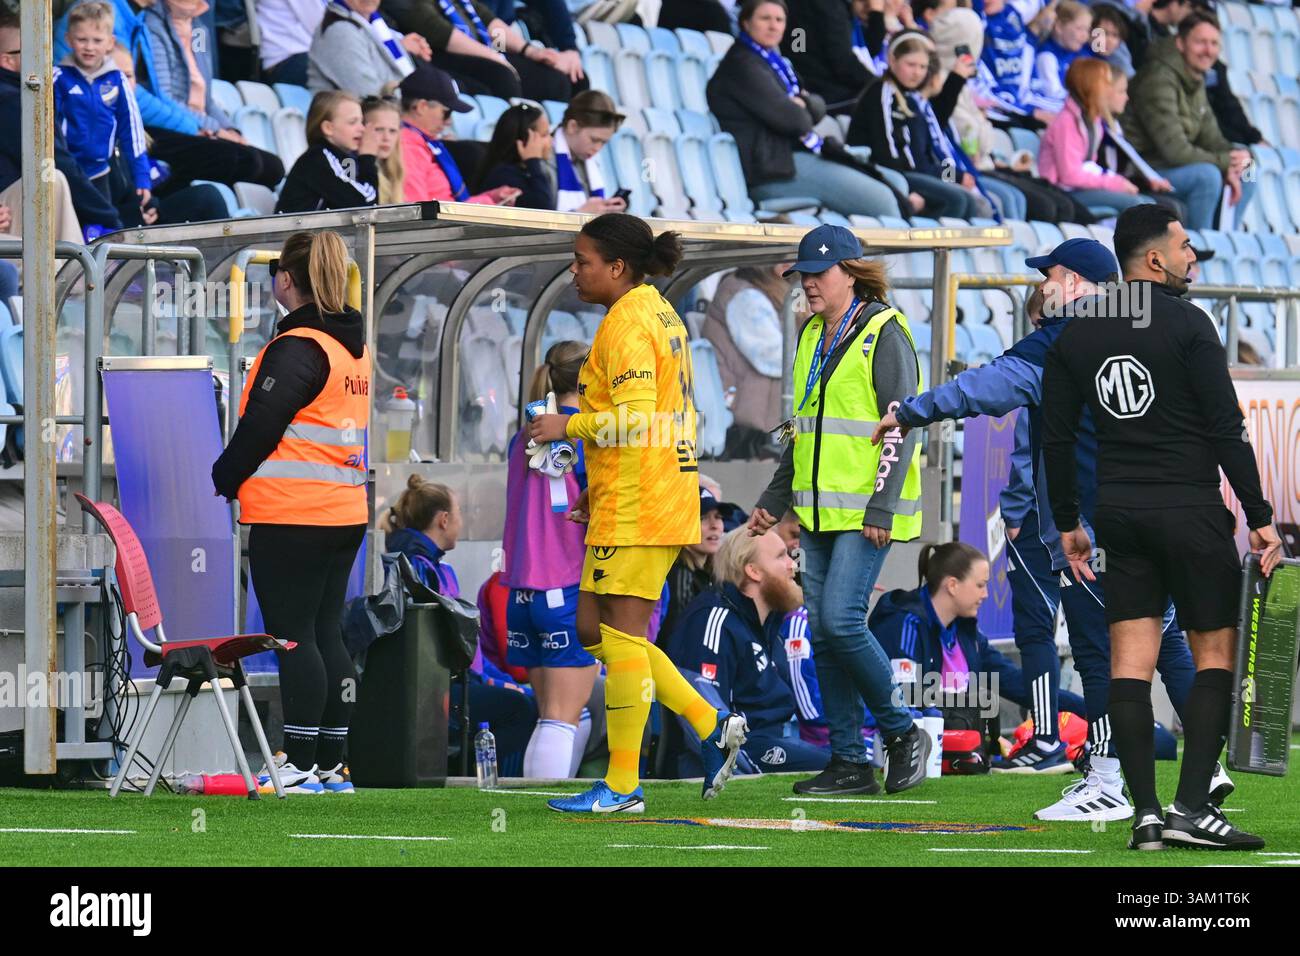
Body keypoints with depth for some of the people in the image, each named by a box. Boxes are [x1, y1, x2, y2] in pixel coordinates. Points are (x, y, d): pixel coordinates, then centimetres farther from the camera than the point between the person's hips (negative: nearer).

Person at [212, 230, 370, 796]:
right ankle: (332, 764, 12)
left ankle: (300, 765, -5)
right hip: (346, 515, 9)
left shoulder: (296, 347, -14)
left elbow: (260, 425, -17)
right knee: (327, 635, 11)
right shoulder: (355, 346, 14)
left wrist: (224, 479, -1)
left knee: (293, 637, -5)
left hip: (291, 516, -9)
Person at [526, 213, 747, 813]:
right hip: (665, 498, 10)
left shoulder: (626, 324, -14)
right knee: (594, 629, 13)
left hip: (635, 507, -10)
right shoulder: (659, 314, 17)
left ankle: (622, 786, -1)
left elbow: (635, 419, -24)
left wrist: (569, 426, -11)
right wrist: (599, 488, 22)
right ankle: (711, 727, 9)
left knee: (619, 635, -5)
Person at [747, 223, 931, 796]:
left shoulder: (884, 334, -8)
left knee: (841, 619, -17)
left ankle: (902, 733, 0)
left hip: (865, 512, -8)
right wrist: (775, 500, 21)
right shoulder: (813, 337, 16)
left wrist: (882, 507, -19)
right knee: (822, 631, 4)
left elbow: (903, 424, -13)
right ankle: (848, 760, 8)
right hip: (818, 511, 8)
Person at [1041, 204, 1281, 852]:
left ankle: (1145, 814, -1)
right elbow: (1227, 429, -11)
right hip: (1190, 508, -5)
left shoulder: (1075, 336, 8)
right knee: (1215, 652, 2)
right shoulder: (1187, 324, -9)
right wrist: (1259, 518, -8)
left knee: (1130, 659, 4)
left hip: (1118, 510, 5)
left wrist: (1067, 524, 19)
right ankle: (1192, 808, -8)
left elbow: (1056, 439, 10)